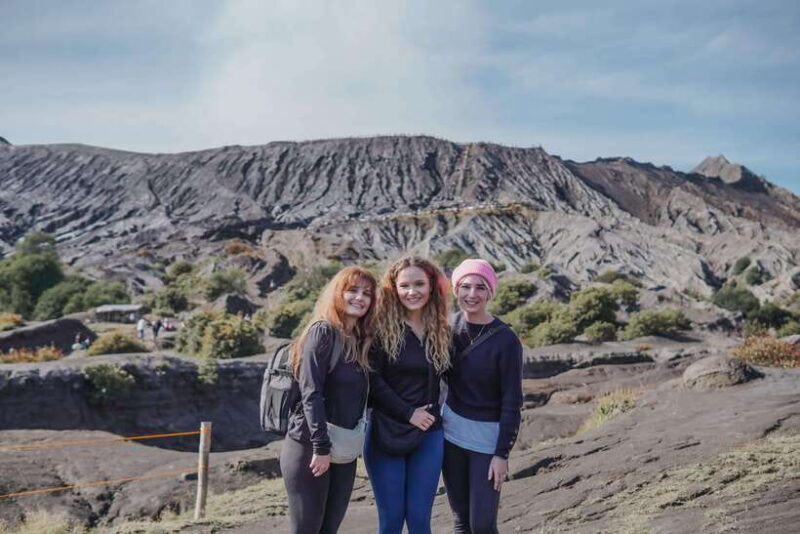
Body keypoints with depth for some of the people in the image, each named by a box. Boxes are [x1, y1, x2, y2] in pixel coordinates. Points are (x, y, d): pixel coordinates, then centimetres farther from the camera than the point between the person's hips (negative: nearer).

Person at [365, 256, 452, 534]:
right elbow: (372, 379, -10)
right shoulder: (381, 327, -6)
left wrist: (434, 411, -2)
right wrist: (408, 413, -13)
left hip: (428, 435, 3)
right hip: (386, 434, -3)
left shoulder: (441, 331, 5)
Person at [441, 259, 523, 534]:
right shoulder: (449, 326, -1)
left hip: (487, 438, -4)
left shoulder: (505, 340, -15)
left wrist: (502, 453, -13)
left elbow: (512, 401, -12)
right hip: (451, 431, 4)